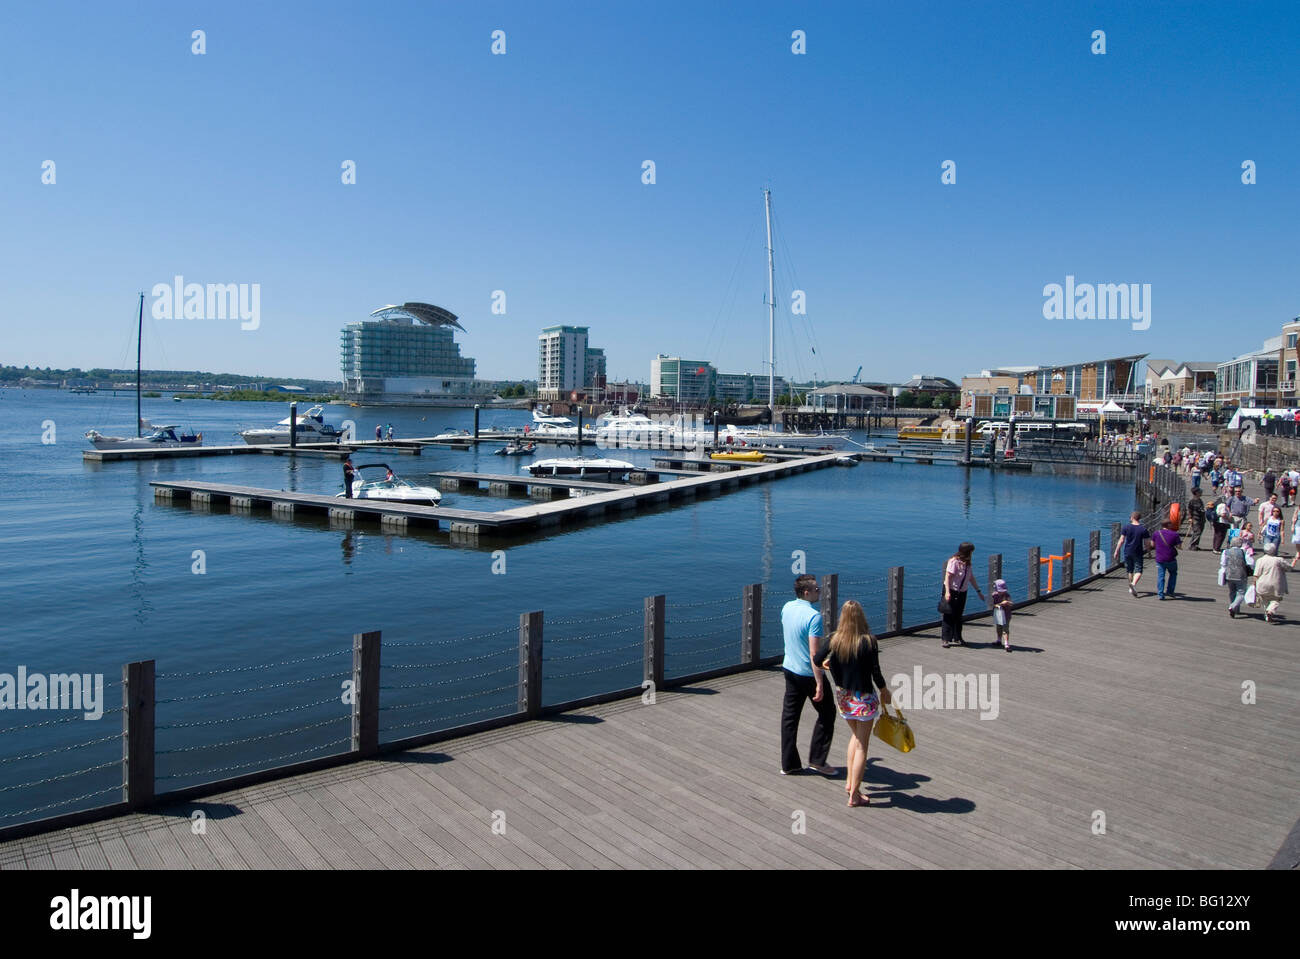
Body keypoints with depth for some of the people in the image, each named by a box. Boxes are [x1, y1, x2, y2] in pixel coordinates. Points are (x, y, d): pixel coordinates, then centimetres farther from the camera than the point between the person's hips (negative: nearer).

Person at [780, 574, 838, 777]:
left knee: (789, 717, 11)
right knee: (827, 714, 12)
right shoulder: (814, 616, -23)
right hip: (809, 674, -7)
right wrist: (819, 684, -23)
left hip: (790, 669, 7)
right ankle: (817, 760, 14)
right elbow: (814, 654, -26)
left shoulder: (786, 608, 0)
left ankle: (789, 764, 17)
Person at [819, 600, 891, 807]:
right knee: (862, 745, 6)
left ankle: (850, 782, 27)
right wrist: (885, 691, 5)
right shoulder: (869, 642, -18)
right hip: (864, 699, -4)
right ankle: (854, 795, 11)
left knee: (856, 736, 26)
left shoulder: (835, 640, -8)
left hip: (843, 697, 4)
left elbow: (818, 660, 0)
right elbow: (875, 673, -13)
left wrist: (825, 663, 24)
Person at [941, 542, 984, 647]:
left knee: (958, 615, 13)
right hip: (952, 591, -7)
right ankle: (946, 639, 1)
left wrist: (979, 591, 18)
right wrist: (947, 592, -26)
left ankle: (957, 638, 22)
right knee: (949, 616, -3)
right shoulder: (954, 561, -16)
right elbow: (947, 576, -18)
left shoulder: (967, 563, 8)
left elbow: (971, 578, 17)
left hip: (962, 592, 7)